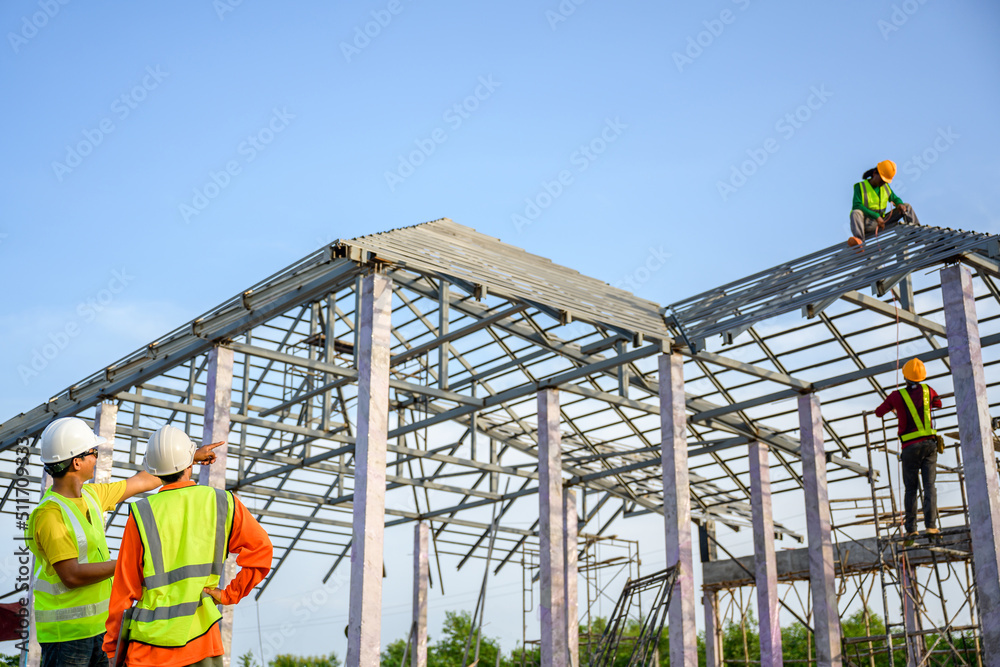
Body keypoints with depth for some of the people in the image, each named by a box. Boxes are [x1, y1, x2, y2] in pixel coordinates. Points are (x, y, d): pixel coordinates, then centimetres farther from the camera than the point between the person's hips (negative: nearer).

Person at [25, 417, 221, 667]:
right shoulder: (49, 515, -20)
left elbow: (142, 481, 18)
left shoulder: (90, 495, 6)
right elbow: (71, 576, -25)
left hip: (100, 624, 8)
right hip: (66, 631, -8)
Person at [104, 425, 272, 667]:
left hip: (150, 642, -1)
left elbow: (125, 588, -2)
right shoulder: (222, 503, -2)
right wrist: (230, 594, 1)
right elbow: (261, 549, -5)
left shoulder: (142, 514, -6)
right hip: (202, 641, 1)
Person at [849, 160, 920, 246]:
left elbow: (895, 198, 25)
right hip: (866, 225, -6)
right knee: (856, 213, -39)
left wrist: (900, 204, -3)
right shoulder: (860, 187, -2)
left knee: (907, 207, 4)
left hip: (881, 222, 6)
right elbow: (856, 206, -14)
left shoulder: (886, 187, 16)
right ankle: (859, 240, -62)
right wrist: (876, 216, -23)